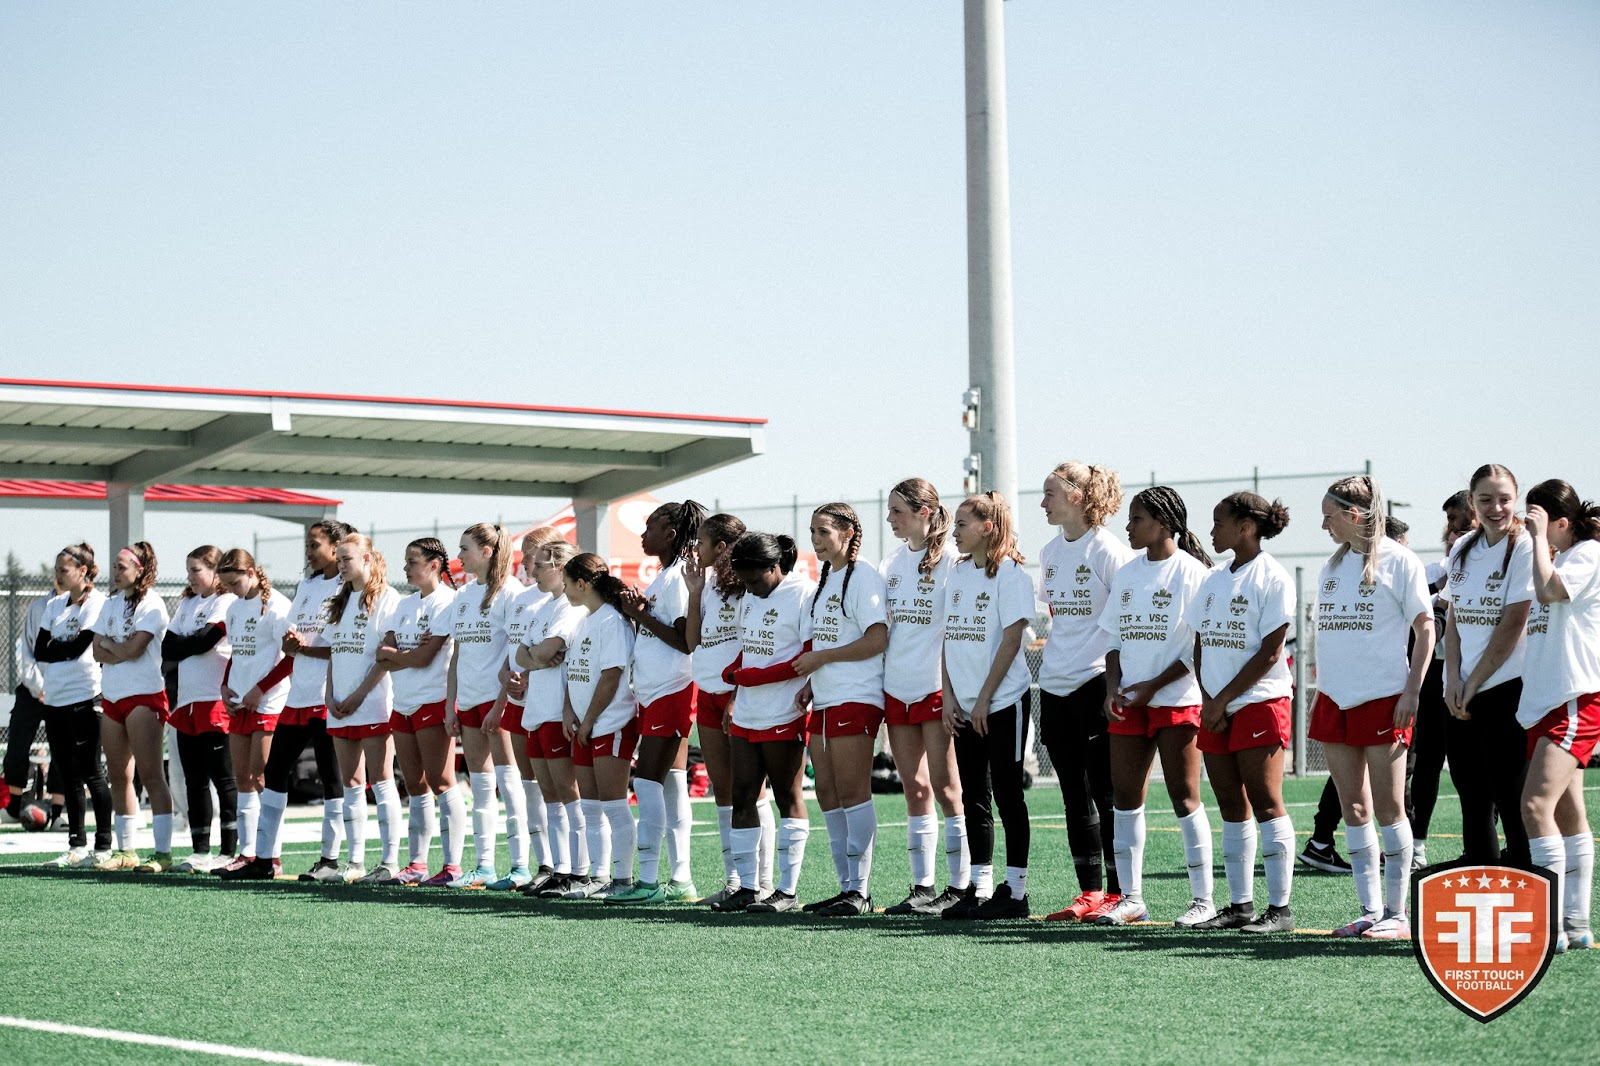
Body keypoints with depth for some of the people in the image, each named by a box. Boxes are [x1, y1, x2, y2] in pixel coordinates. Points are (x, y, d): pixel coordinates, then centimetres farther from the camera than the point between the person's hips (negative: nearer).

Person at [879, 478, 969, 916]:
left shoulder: (949, 560, -6)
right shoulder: (892, 563, 14)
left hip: (936, 687, -6)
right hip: (897, 689, 6)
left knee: (945, 788, -5)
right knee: (915, 790, 8)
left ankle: (960, 885, 0)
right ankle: (922, 887, 11)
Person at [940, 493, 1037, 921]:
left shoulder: (1010, 574, -9)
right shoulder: (958, 574, 12)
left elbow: (1011, 639, -13)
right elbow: (950, 637, 12)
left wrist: (984, 699, -15)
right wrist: (948, 696, 4)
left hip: (1002, 702, -7)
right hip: (964, 707, 7)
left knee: (1006, 793, -3)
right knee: (973, 797, 8)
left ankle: (1015, 890, 2)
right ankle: (979, 888, 13)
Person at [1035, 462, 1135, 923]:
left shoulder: (1108, 550, -9)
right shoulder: (1050, 553, 14)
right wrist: (1053, 654, 16)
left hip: (1096, 684, -8)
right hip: (1055, 686, 8)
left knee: (1106, 794, -4)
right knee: (1075, 796, 9)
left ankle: (1118, 894, 1)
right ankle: (1090, 892, 14)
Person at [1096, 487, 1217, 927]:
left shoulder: (1192, 572, -8)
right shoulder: (1127, 573, 13)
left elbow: (1201, 646, -11)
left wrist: (1152, 686, -15)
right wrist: (1113, 687, 1)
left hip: (1176, 699, -6)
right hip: (1128, 703, 7)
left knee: (1184, 797, -4)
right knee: (1125, 796, 5)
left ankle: (1203, 899, 2)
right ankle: (1131, 898, 12)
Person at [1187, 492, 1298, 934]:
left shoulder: (1272, 577, -6)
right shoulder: (1215, 579, 16)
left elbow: (1270, 652, -12)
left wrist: (1223, 699, -11)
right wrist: (1207, 699, 1)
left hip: (1259, 701, -7)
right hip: (1216, 706, 7)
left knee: (1266, 803, -8)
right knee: (1231, 808, 8)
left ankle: (1280, 908, -6)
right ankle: (1240, 905, 12)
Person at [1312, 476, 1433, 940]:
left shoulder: (1398, 561, -5)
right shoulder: (1332, 566, 14)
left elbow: (1424, 629, -6)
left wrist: (1412, 692, -12)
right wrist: (1320, 690, 13)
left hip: (1384, 699, -6)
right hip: (1335, 700, 6)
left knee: (1388, 807, -3)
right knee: (1353, 809, 6)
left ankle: (1397, 913, 2)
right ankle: (1369, 911, 10)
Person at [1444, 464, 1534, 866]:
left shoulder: (1524, 549, -8)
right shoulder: (1464, 549, 11)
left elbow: (1512, 626, -12)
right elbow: (1453, 619, 12)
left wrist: (1474, 684, -10)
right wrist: (1453, 679, -2)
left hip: (1506, 690, -6)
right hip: (1461, 696, 6)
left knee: (1510, 799, -4)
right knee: (1472, 799, 10)